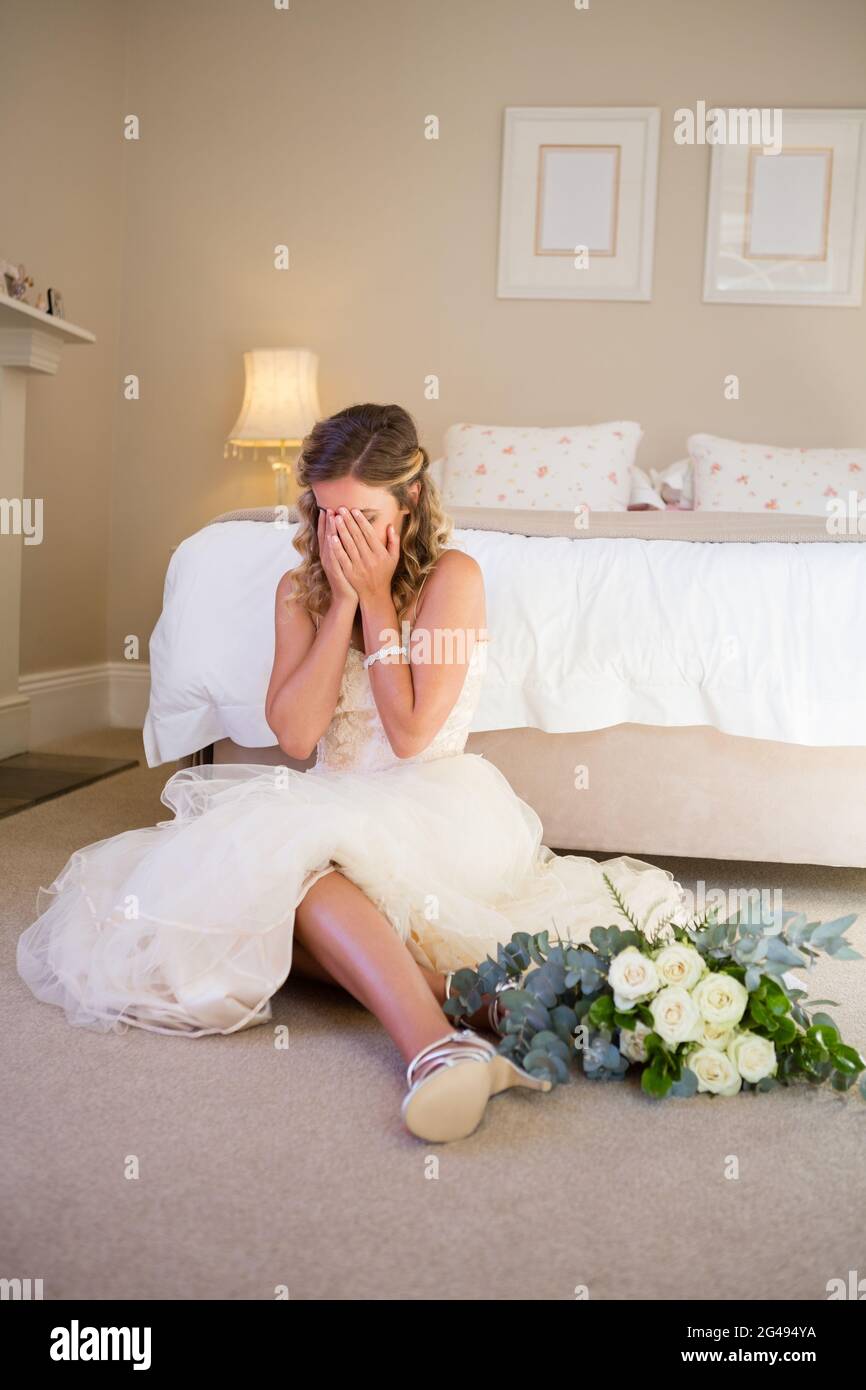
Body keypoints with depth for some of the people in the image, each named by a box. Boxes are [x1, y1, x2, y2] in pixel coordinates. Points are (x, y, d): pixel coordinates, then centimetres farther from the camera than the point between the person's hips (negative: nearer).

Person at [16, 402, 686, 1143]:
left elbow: (411, 734, -14)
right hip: (336, 807, 5)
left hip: (432, 811, -5)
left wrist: (377, 600, -11)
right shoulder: (300, 591, 9)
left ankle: (434, 1046, -46)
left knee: (288, 848, -34)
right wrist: (343, 603, -9)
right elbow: (295, 735, -6)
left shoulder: (452, 576, -6)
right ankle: (459, 996, -41)